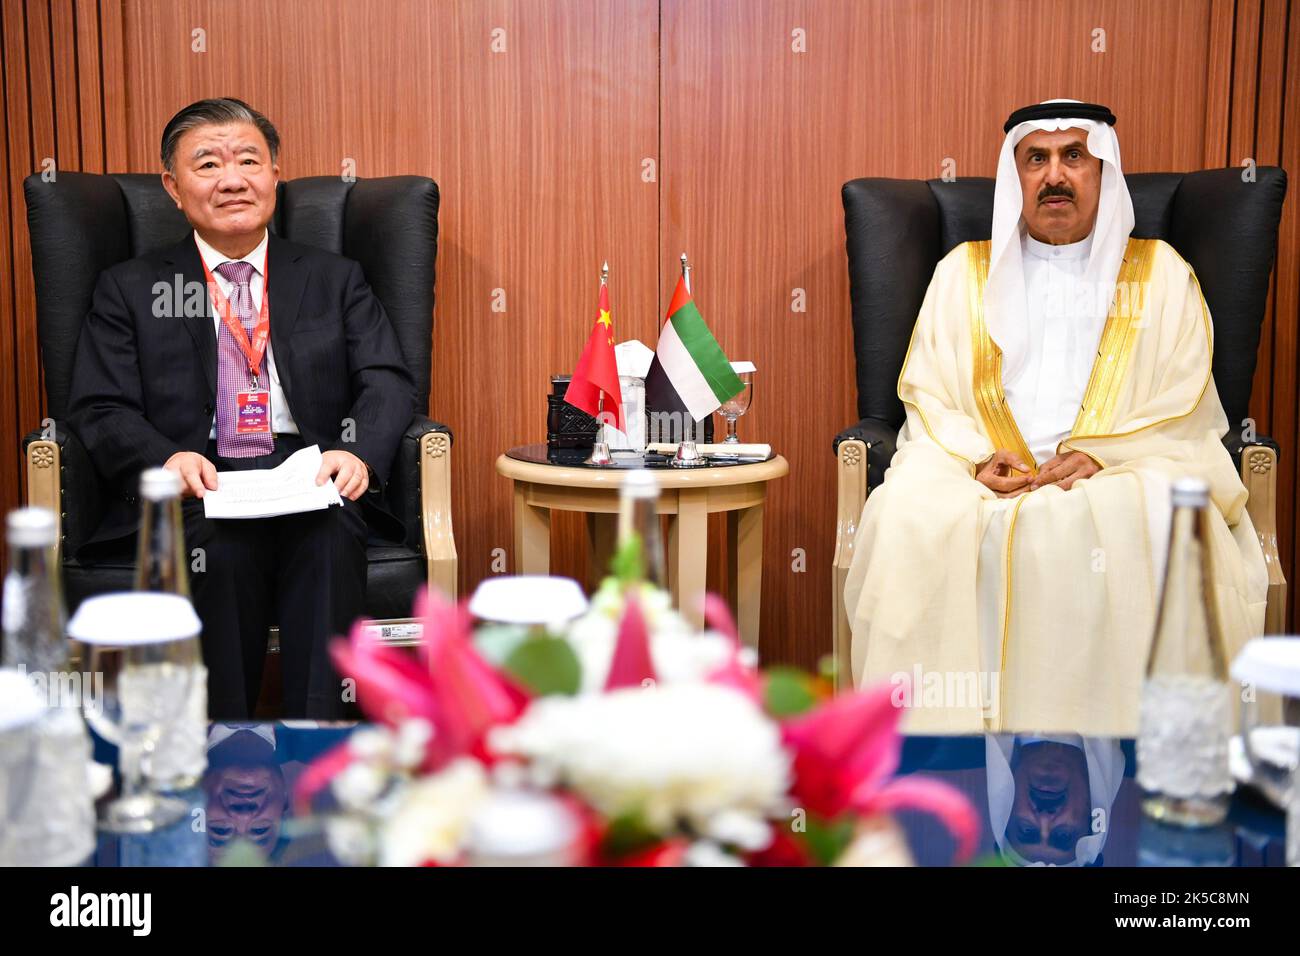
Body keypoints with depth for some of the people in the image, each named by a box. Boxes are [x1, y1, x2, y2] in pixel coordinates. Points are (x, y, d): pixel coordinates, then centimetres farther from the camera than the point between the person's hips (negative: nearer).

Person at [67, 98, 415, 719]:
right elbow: (100, 410, 8)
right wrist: (165, 459, -16)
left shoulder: (336, 281, 21)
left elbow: (387, 383, 8)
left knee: (330, 536, -34)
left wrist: (358, 452, -15)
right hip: (196, 494, 0)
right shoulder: (129, 290, 18)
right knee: (220, 544, -35)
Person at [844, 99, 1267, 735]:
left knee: (1158, 527, -36)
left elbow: (1184, 407, 6)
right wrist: (977, 457, -9)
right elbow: (926, 395, 13)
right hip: (978, 472, 1)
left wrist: (1099, 455, -13)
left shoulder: (1161, 273, 16)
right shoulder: (963, 272, 20)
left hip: (1127, 465, -1)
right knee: (909, 518, -32)